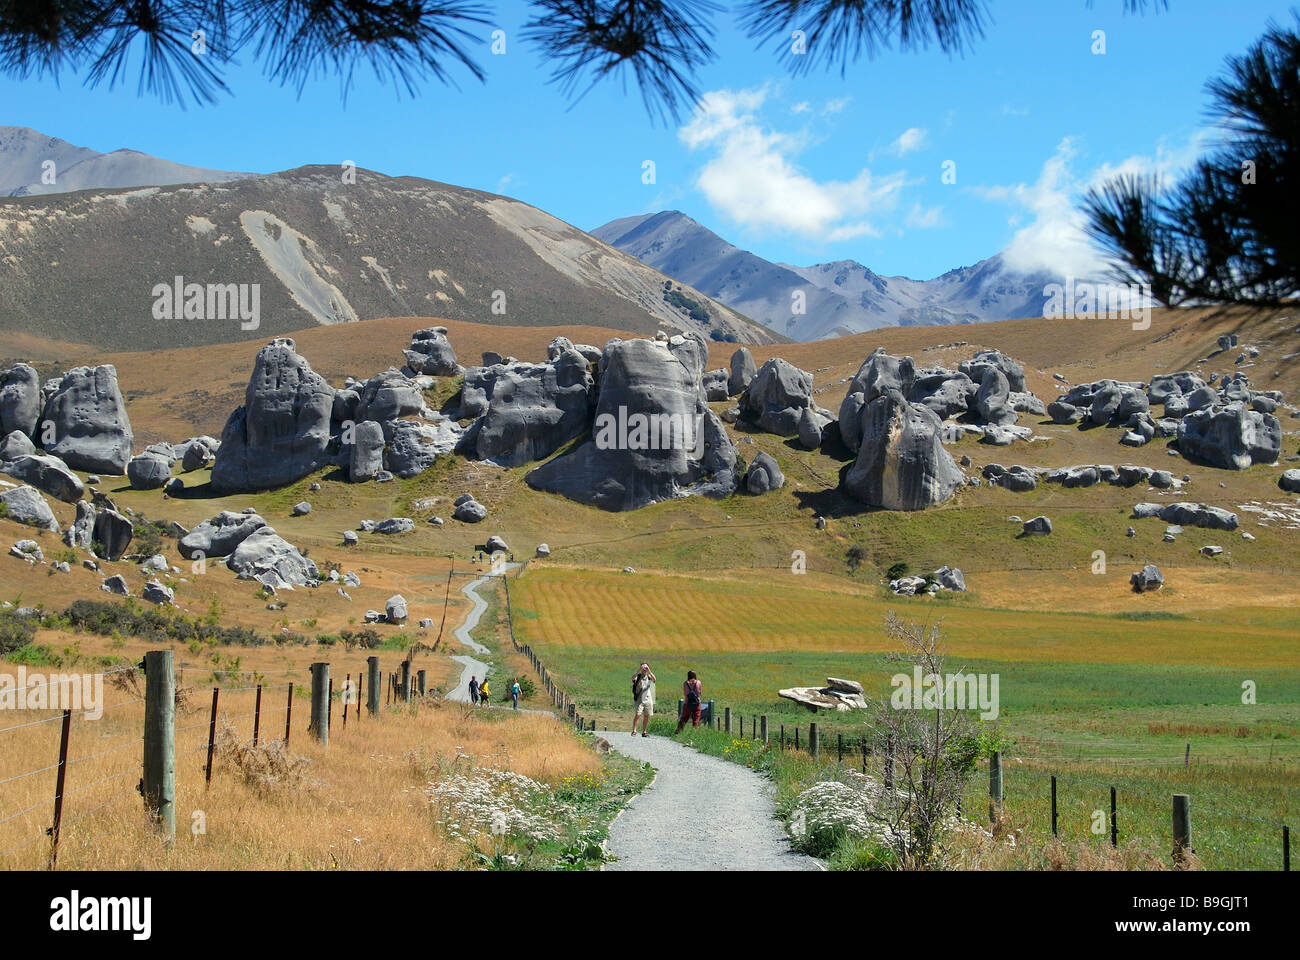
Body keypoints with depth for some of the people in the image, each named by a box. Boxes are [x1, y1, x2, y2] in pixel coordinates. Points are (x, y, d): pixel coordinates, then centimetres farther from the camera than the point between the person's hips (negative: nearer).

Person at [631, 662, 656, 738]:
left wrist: (649, 671, -25)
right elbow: (633, 678, -21)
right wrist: (639, 670, -29)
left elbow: (654, 679, -14)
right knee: (637, 715, -15)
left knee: (647, 717, 5)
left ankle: (644, 732, 15)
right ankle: (634, 731, -8)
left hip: (648, 700, 3)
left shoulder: (648, 677, 7)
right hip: (640, 699, -3)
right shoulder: (638, 677, 1)